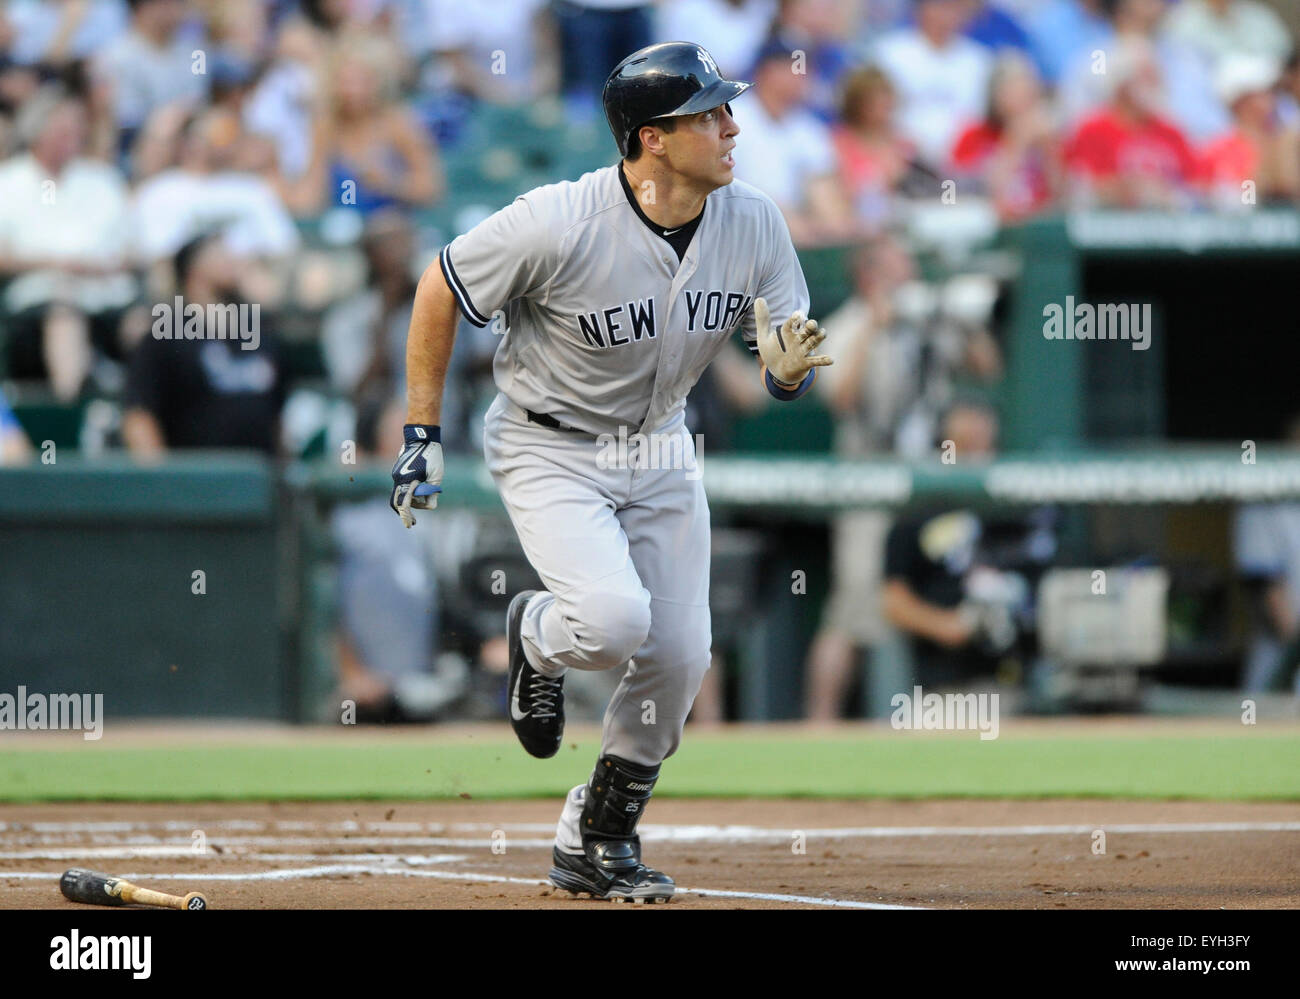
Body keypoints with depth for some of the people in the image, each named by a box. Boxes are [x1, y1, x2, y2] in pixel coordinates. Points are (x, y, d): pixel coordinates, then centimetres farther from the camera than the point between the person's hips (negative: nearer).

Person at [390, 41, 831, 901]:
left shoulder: (754, 223, -13)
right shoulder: (558, 225, -27)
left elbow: (789, 362, -4)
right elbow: (440, 291, -13)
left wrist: (788, 371, -30)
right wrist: (423, 436, -11)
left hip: (661, 449, 5)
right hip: (550, 450, -5)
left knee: (680, 656, 1)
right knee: (613, 619, -26)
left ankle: (596, 845, 20)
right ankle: (537, 636, 12)